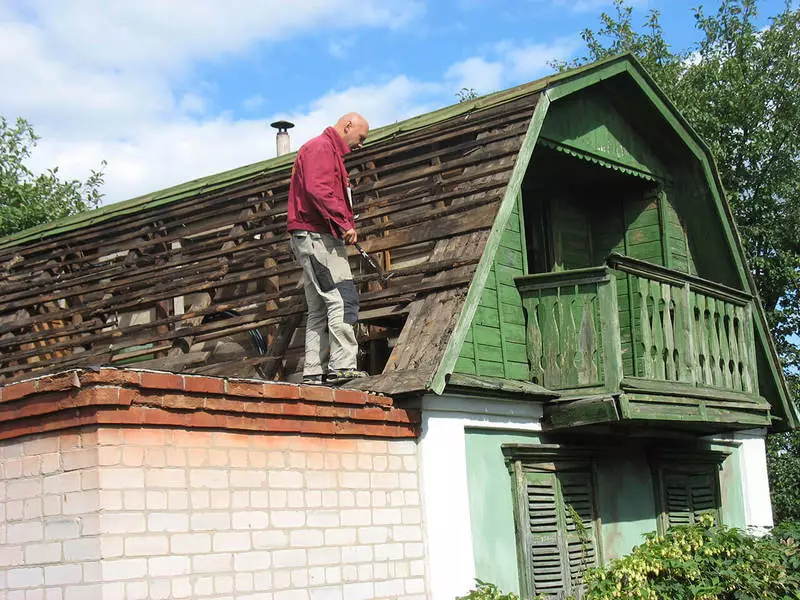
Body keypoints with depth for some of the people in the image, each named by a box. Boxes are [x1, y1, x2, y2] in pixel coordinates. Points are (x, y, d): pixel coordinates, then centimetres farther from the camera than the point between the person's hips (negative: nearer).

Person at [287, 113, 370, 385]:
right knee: (343, 299, -16)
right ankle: (343, 366, -20)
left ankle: (314, 372, 8)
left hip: (319, 238, 11)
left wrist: (345, 228, 11)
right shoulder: (320, 147, -6)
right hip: (317, 236, -11)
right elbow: (317, 190, -22)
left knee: (319, 309, 8)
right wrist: (344, 224, -21)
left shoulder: (331, 152, 27)